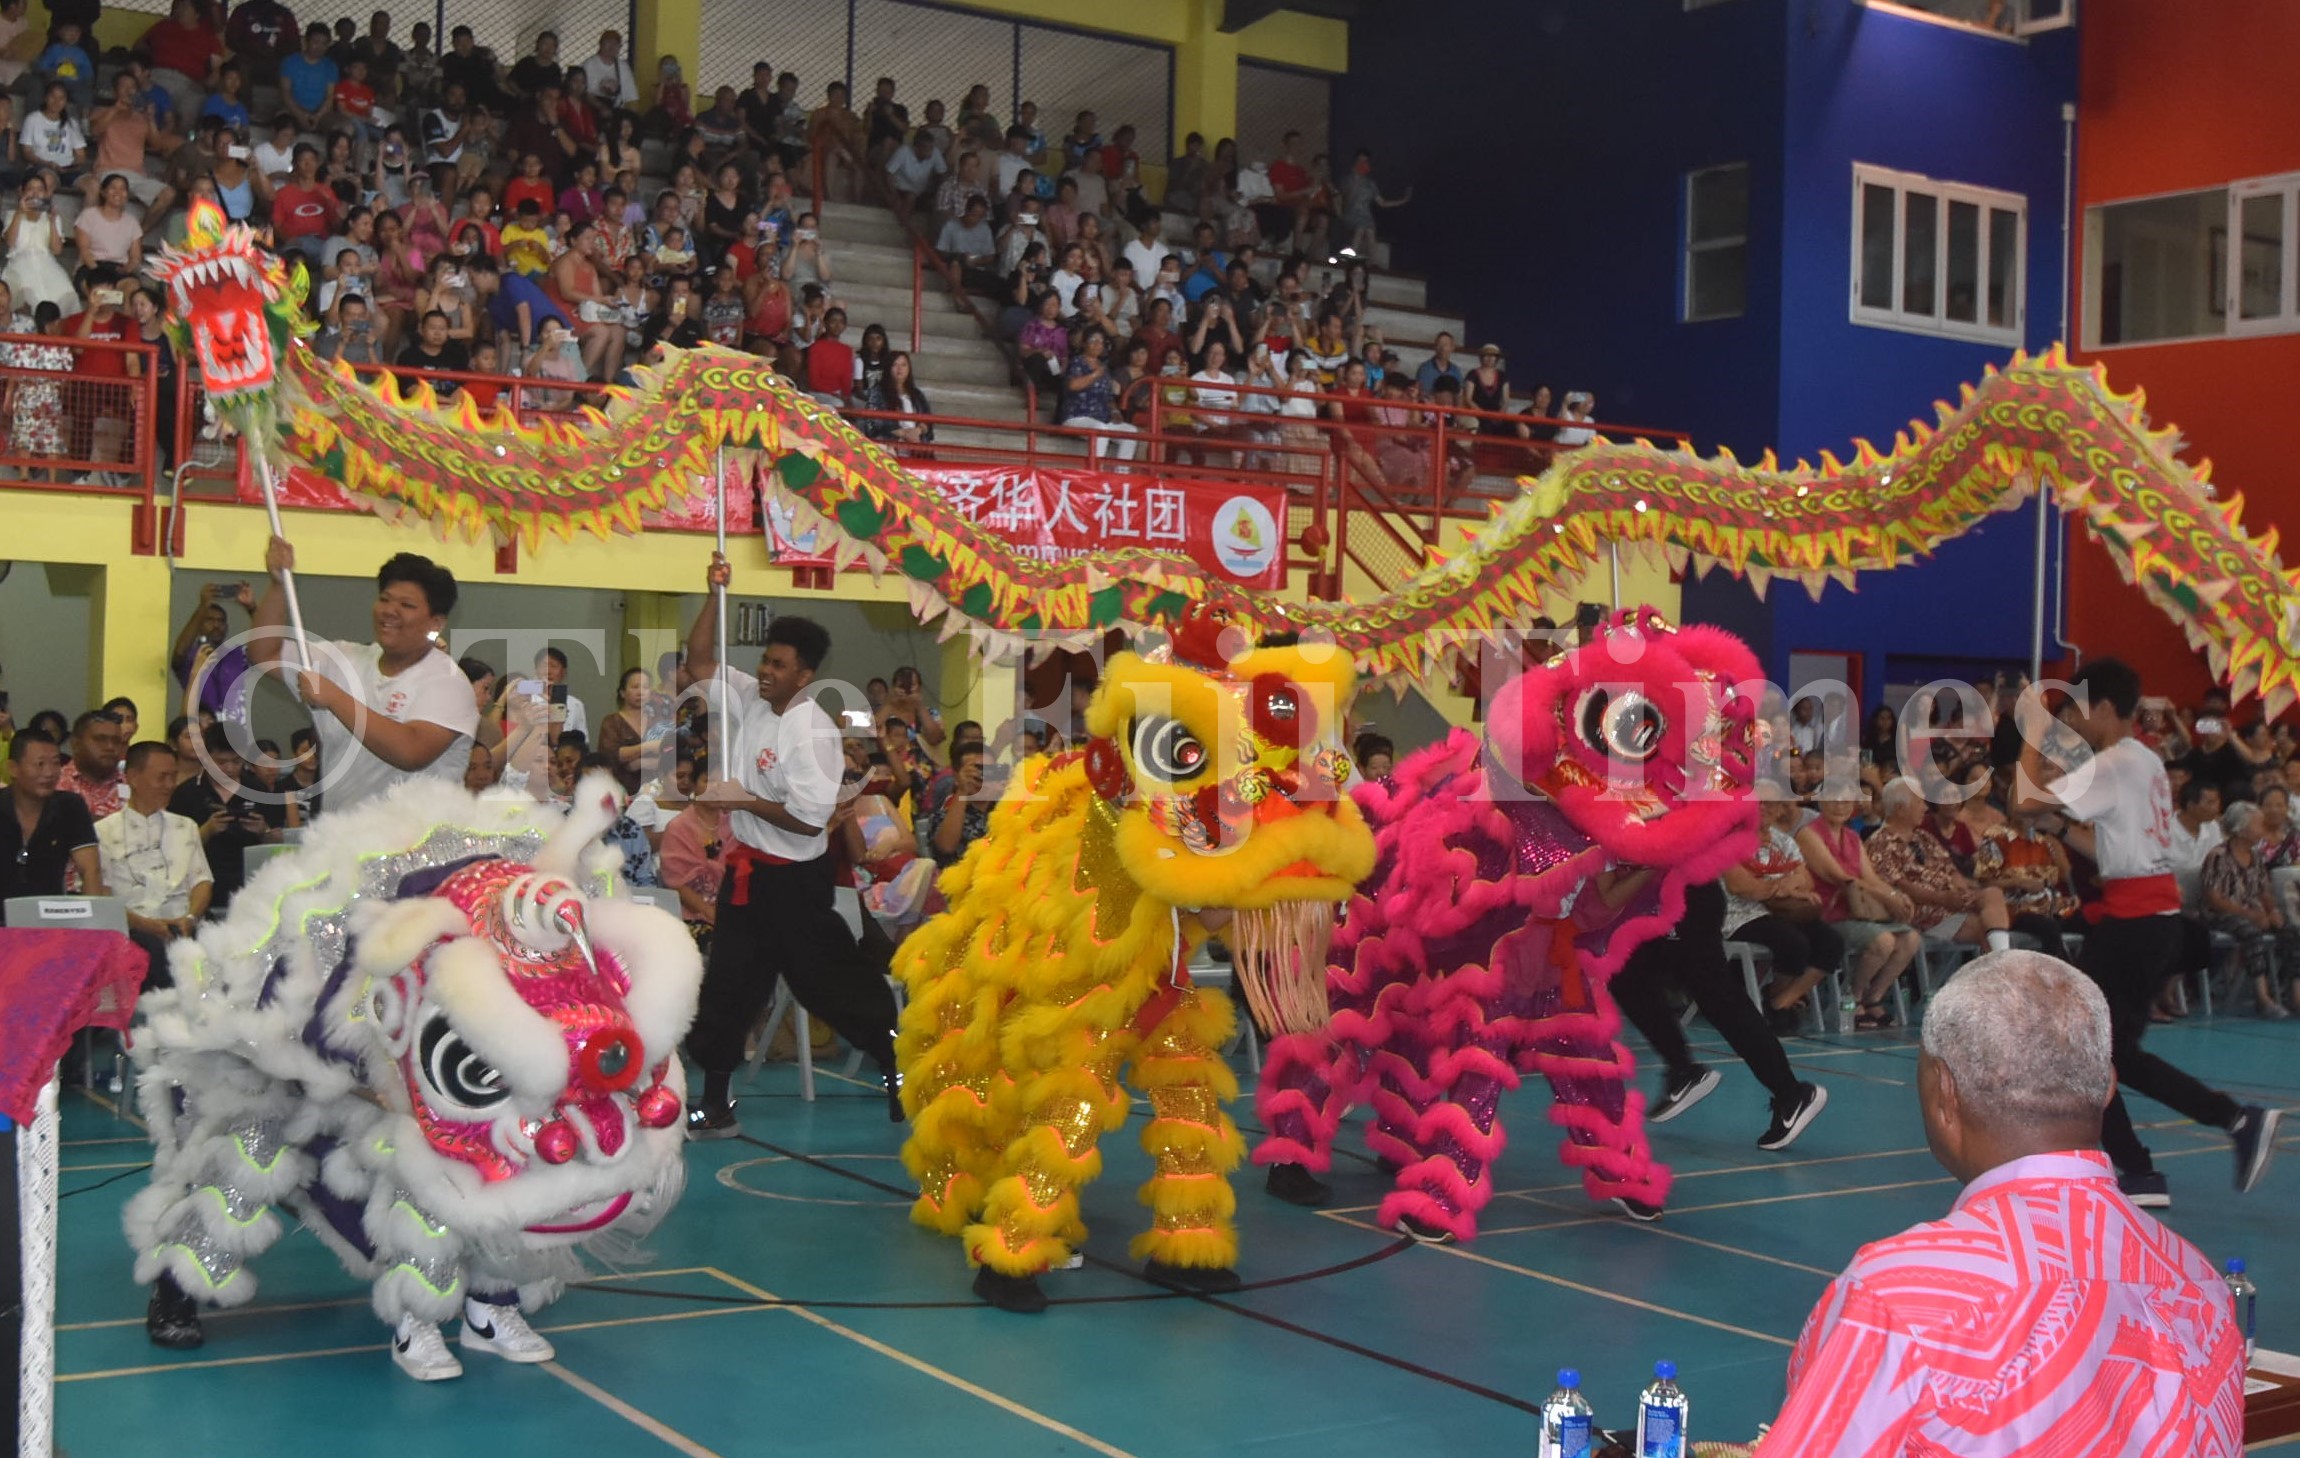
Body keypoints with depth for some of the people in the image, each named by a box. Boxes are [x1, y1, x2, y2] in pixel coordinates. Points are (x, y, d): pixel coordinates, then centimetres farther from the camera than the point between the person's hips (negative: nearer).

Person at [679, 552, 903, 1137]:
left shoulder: (813, 732, -19)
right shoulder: (752, 700, 4)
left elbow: (809, 818, -23)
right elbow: (700, 662, 10)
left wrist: (744, 801, -16)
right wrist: (714, 596, -1)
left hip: (794, 879, -8)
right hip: (748, 870, 8)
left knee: (829, 979, -1)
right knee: (728, 985, 10)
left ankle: (900, 1065, 16)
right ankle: (715, 1104, 19)